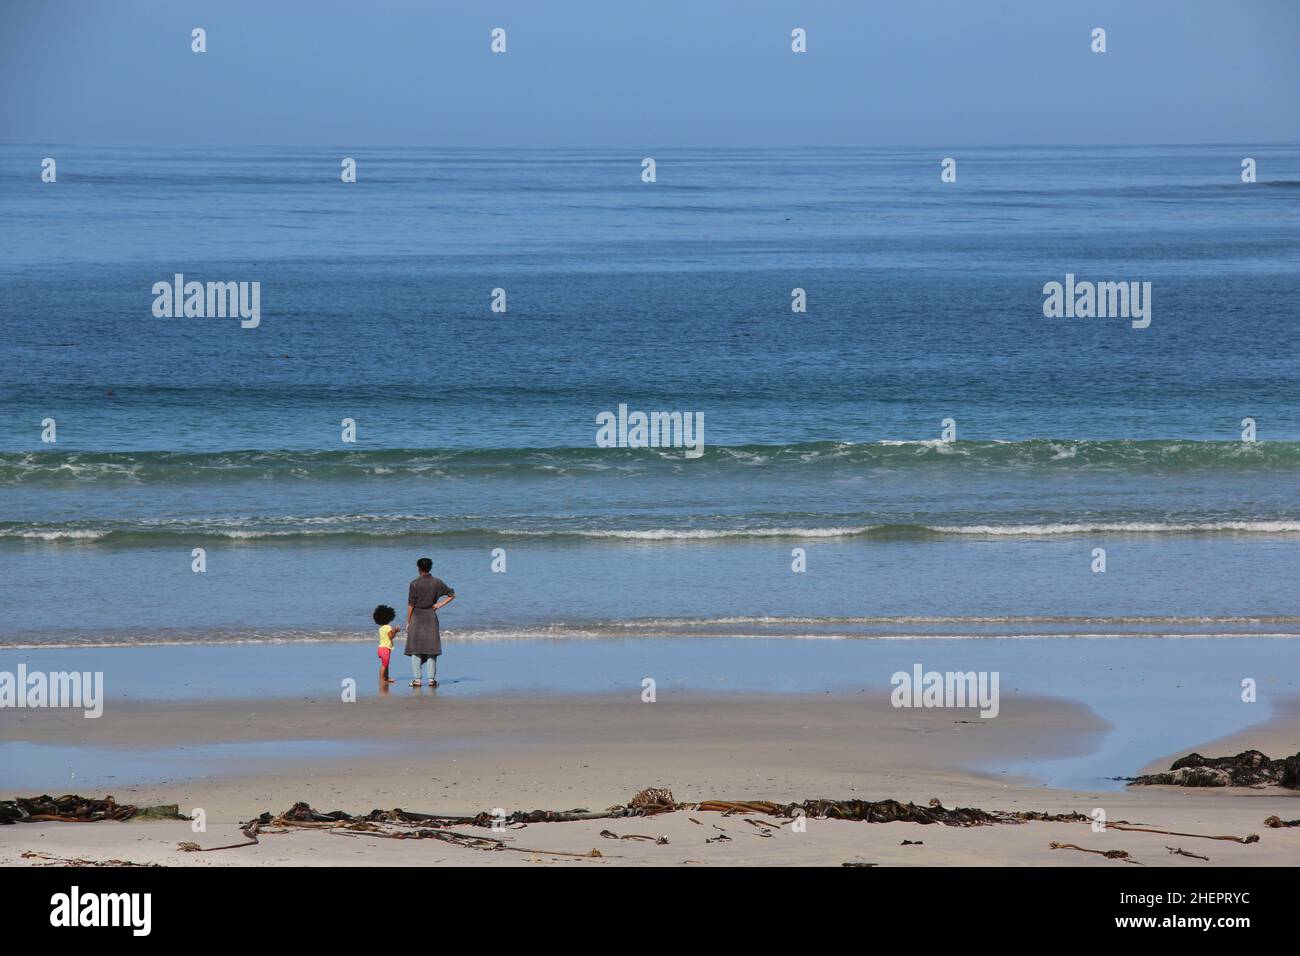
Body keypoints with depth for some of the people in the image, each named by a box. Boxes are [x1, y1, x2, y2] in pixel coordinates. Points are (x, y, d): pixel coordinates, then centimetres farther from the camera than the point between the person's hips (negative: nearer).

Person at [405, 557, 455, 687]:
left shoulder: (415, 584, -9)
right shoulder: (437, 582, 2)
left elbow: (411, 605, -8)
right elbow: (452, 595, 8)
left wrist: (408, 622, -1)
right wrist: (439, 605, 5)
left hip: (417, 617, -3)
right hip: (431, 617, 3)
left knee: (415, 649, 1)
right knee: (432, 649, 6)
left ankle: (417, 679, -3)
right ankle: (431, 679, 2)